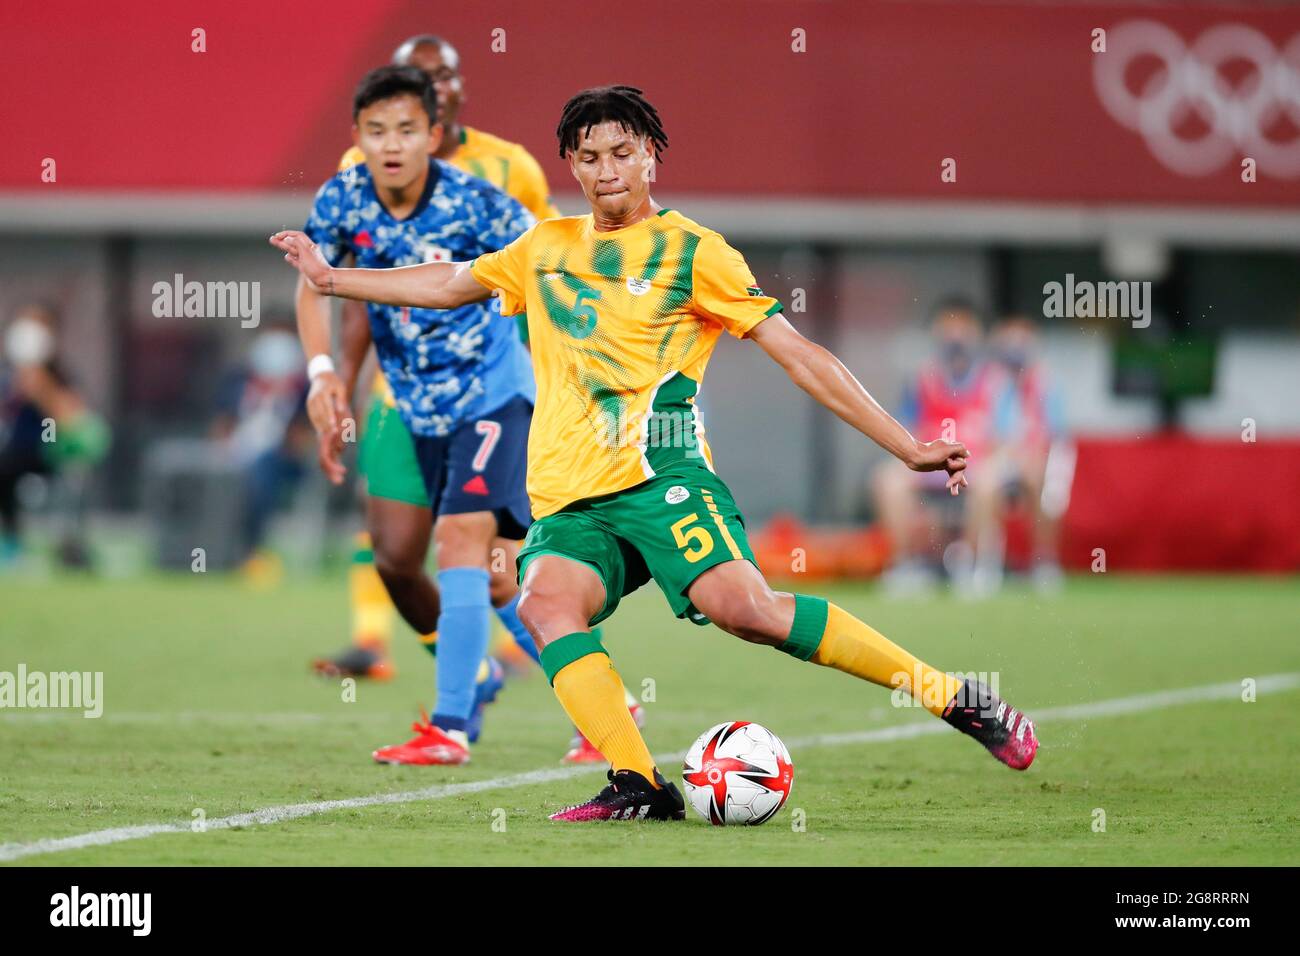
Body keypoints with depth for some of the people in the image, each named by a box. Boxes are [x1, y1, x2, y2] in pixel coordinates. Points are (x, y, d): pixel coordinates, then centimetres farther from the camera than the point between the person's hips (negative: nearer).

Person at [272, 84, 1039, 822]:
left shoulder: (691, 251, 5)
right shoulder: (546, 248, 20)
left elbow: (800, 356, 3)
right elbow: (450, 285, 37)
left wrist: (908, 447, -2)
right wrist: (331, 278, 38)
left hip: (658, 477, -5)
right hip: (567, 502, 5)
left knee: (739, 603, -29)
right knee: (546, 600, -28)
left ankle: (952, 697, -20)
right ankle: (638, 787, -36)